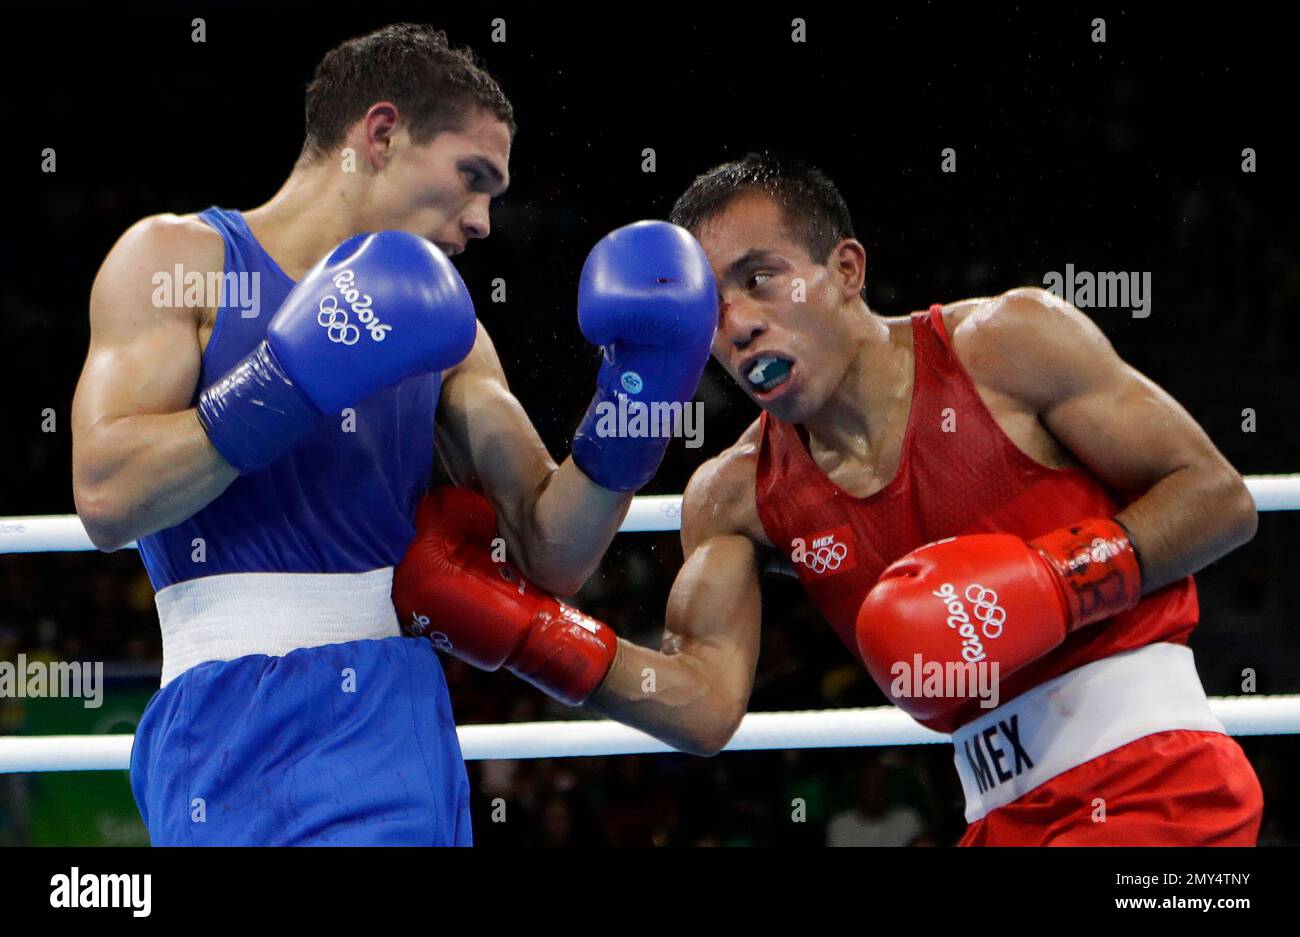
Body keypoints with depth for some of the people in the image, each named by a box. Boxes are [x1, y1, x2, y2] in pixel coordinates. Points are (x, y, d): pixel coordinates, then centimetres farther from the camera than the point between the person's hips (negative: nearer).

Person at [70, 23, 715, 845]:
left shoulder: (440, 332, 17)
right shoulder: (177, 258, 3)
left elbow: (549, 555, 13)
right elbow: (107, 499, -10)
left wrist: (626, 410, -2)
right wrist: (292, 385, -18)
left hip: (408, 714, 5)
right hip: (242, 709, -5)